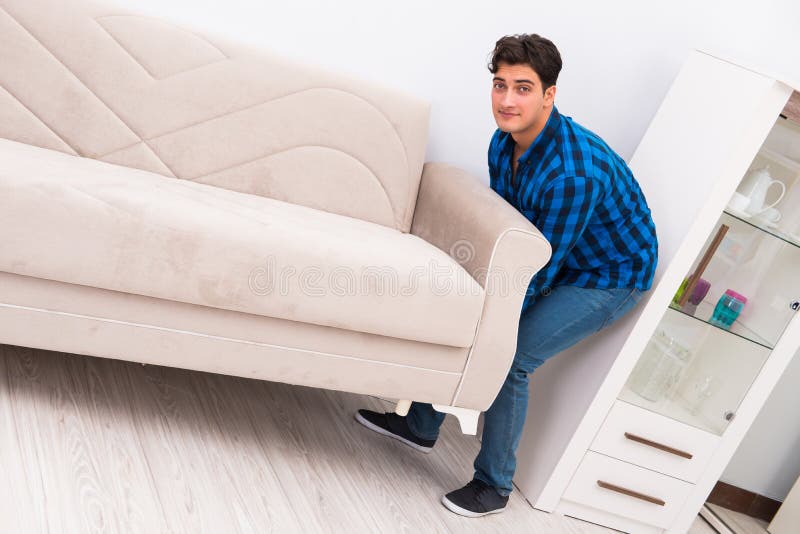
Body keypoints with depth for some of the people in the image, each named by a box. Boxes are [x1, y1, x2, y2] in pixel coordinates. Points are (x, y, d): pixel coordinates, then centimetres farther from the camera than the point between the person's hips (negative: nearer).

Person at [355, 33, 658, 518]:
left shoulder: (574, 173, -36)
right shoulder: (504, 142, -9)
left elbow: (541, 269, -29)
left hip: (609, 276, -8)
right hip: (557, 256, 8)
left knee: (510, 359, -18)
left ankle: (493, 487, 4)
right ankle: (421, 425, 22)